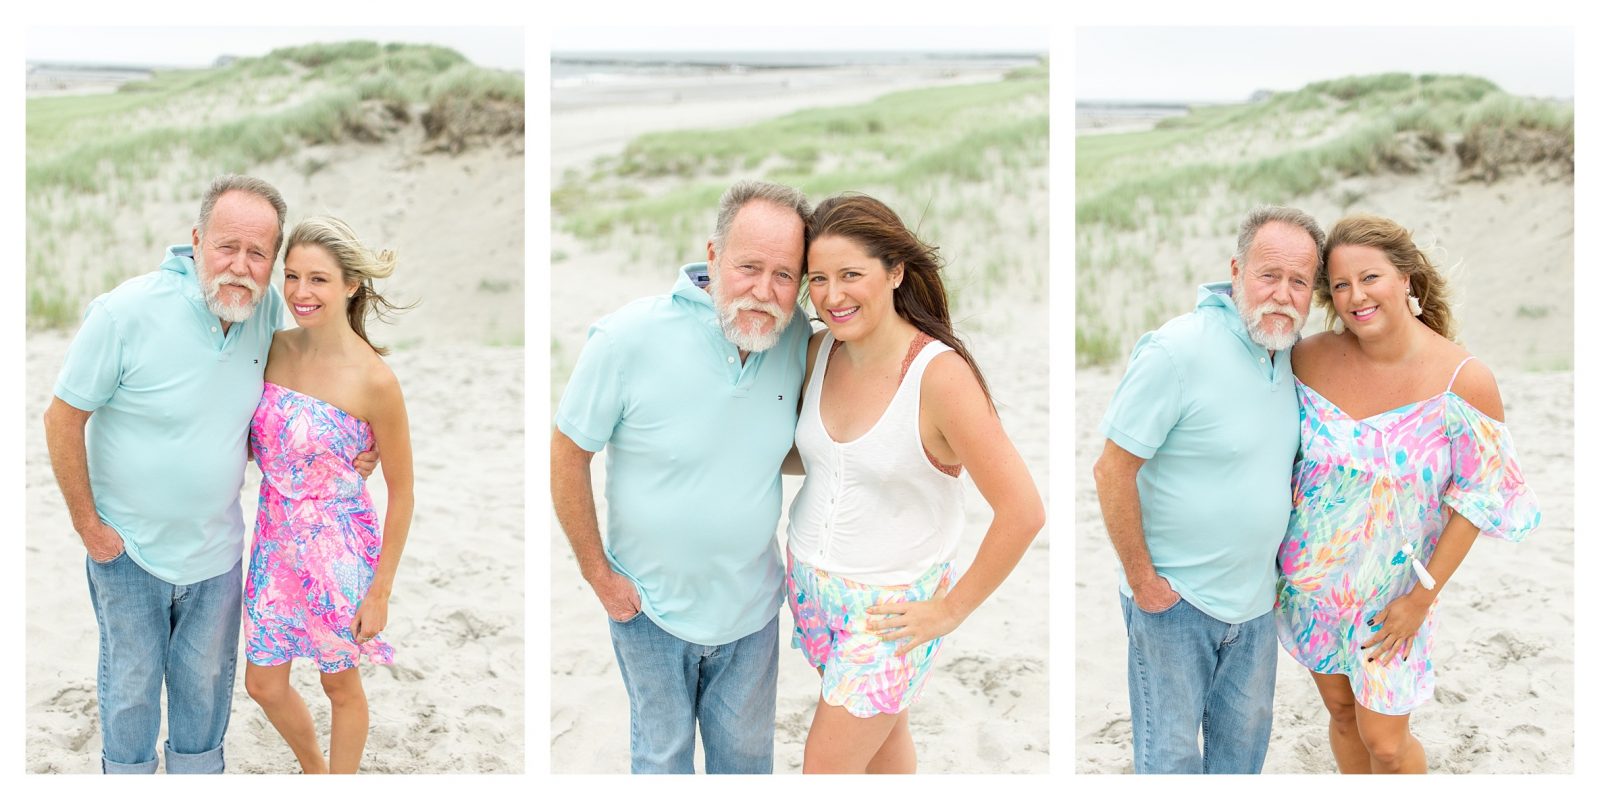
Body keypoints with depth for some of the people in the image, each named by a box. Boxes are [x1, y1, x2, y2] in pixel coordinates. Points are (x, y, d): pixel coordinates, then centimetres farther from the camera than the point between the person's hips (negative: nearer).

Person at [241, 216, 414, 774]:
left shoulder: (373, 380, -21)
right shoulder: (276, 347, -5)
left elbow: (401, 492, -13)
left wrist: (381, 591, -11)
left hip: (339, 549, -5)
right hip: (276, 540, 6)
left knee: (340, 685, 15)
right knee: (264, 685, 17)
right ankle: (315, 773, 46)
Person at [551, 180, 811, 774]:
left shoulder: (798, 340, -13)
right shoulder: (629, 339, -25)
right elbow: (568, 455, -13)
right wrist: (598, 573, -9)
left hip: (751, 606, 3)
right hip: (650, 605, -3)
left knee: (746, 748, 22)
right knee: (663, 749, 19)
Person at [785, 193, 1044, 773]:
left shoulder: (939, 375, -26)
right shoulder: (820, 350, -6)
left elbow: (1022, 512, -25)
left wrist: (953, 609, -16)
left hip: (892, 605, -5)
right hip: (810, 576, 6)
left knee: (826, 767, 3)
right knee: (883, 725, 23)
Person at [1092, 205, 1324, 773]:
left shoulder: (1291, 353, 2)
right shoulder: (1178, 350, -22)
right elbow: (1112, 471, -20)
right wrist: (1143, 580, -16)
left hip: (1254, 598, 7)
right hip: (1173, 598, -7)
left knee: (1245, 740, 20)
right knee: (1170, 753, 5)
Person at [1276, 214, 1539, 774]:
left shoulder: (1464, 381, -19)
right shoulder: (1307, 360, -11)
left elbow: (1475, 499, -12)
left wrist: (1422, 598, -11)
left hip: (1391, 591, -3)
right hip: (1310, 578, 3)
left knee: (1384, 741, 3)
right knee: (1340, 710, 19)